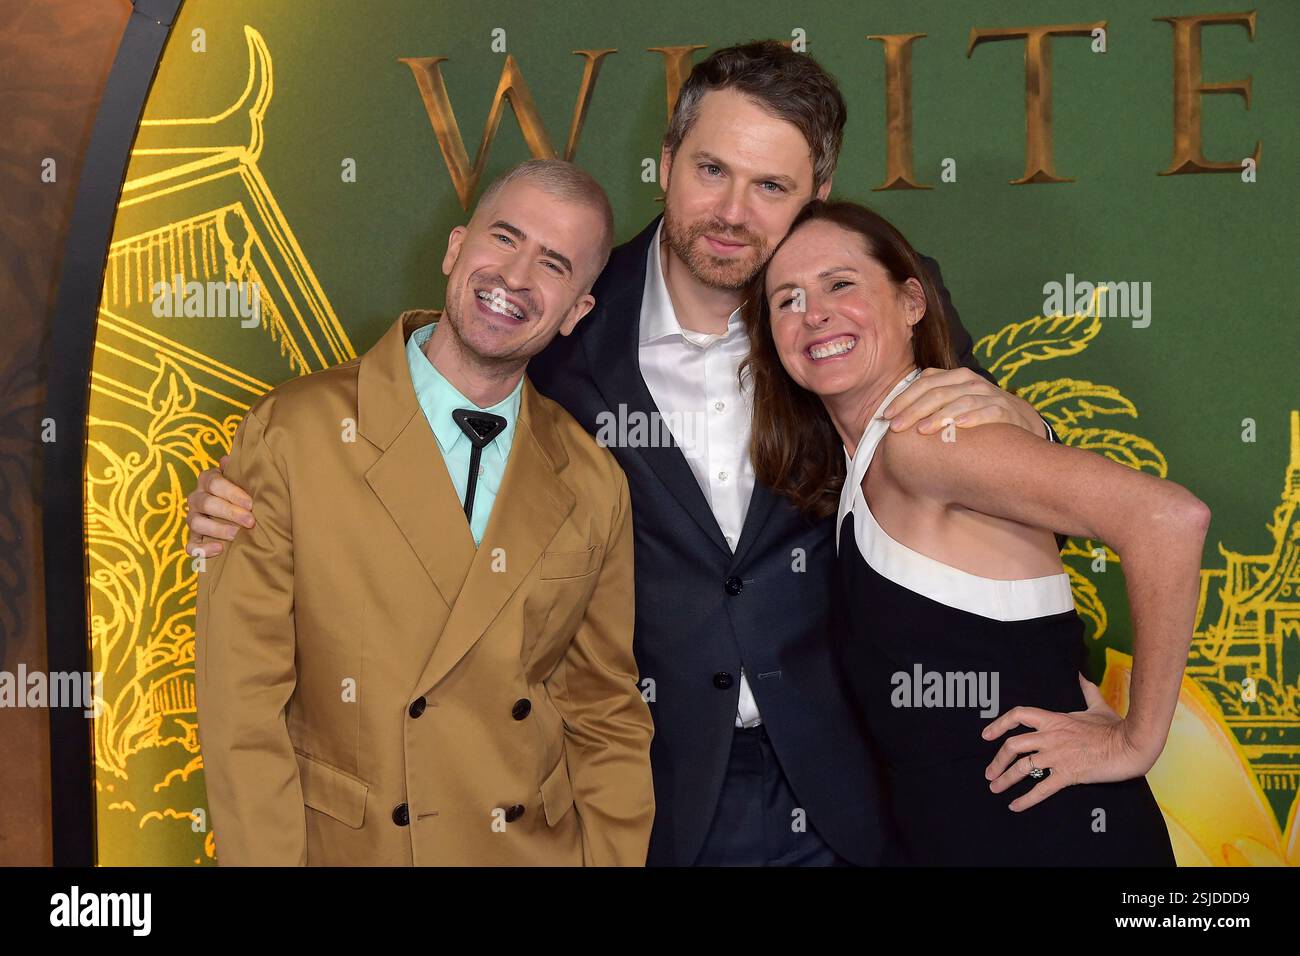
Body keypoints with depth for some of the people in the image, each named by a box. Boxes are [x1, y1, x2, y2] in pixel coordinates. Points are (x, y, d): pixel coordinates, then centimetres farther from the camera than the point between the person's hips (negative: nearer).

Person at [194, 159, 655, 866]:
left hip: (544, 848, 3)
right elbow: (243, 713, -12)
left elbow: (607, 720, 5)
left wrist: (614, 857, -4)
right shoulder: (288, 436, -12)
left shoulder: (596, 487, -1)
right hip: (345, 848, -3)